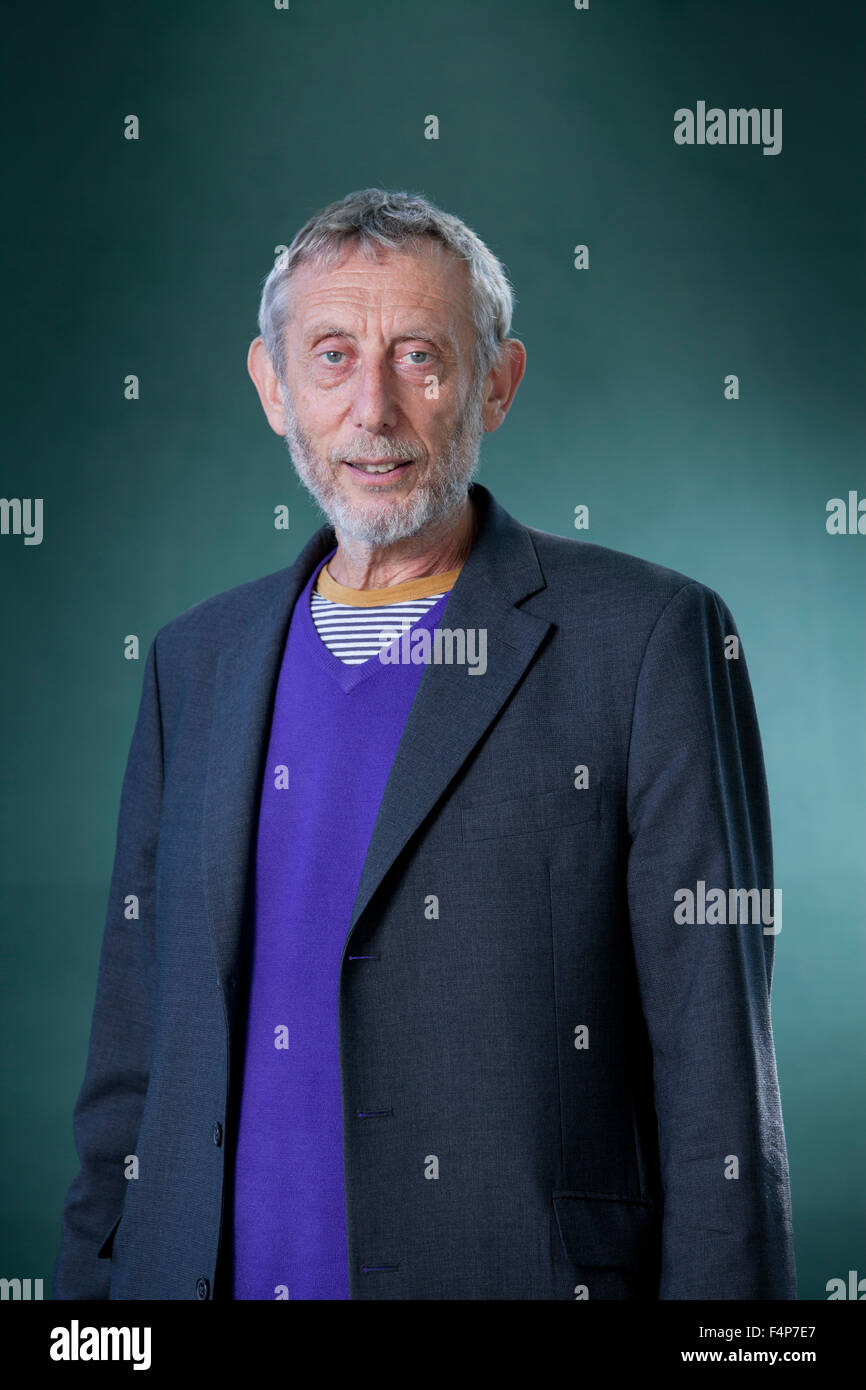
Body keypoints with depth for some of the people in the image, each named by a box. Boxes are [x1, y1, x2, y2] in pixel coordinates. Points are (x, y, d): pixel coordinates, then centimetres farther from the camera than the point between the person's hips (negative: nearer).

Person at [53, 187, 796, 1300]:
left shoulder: (648, 641, -7)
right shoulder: (195, 659, 8)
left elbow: (715, 1076, -9)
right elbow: (132, 1054, 11)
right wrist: (94, 1275, 6)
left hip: (514, 1268, -4)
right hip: (208, 1271, 4)